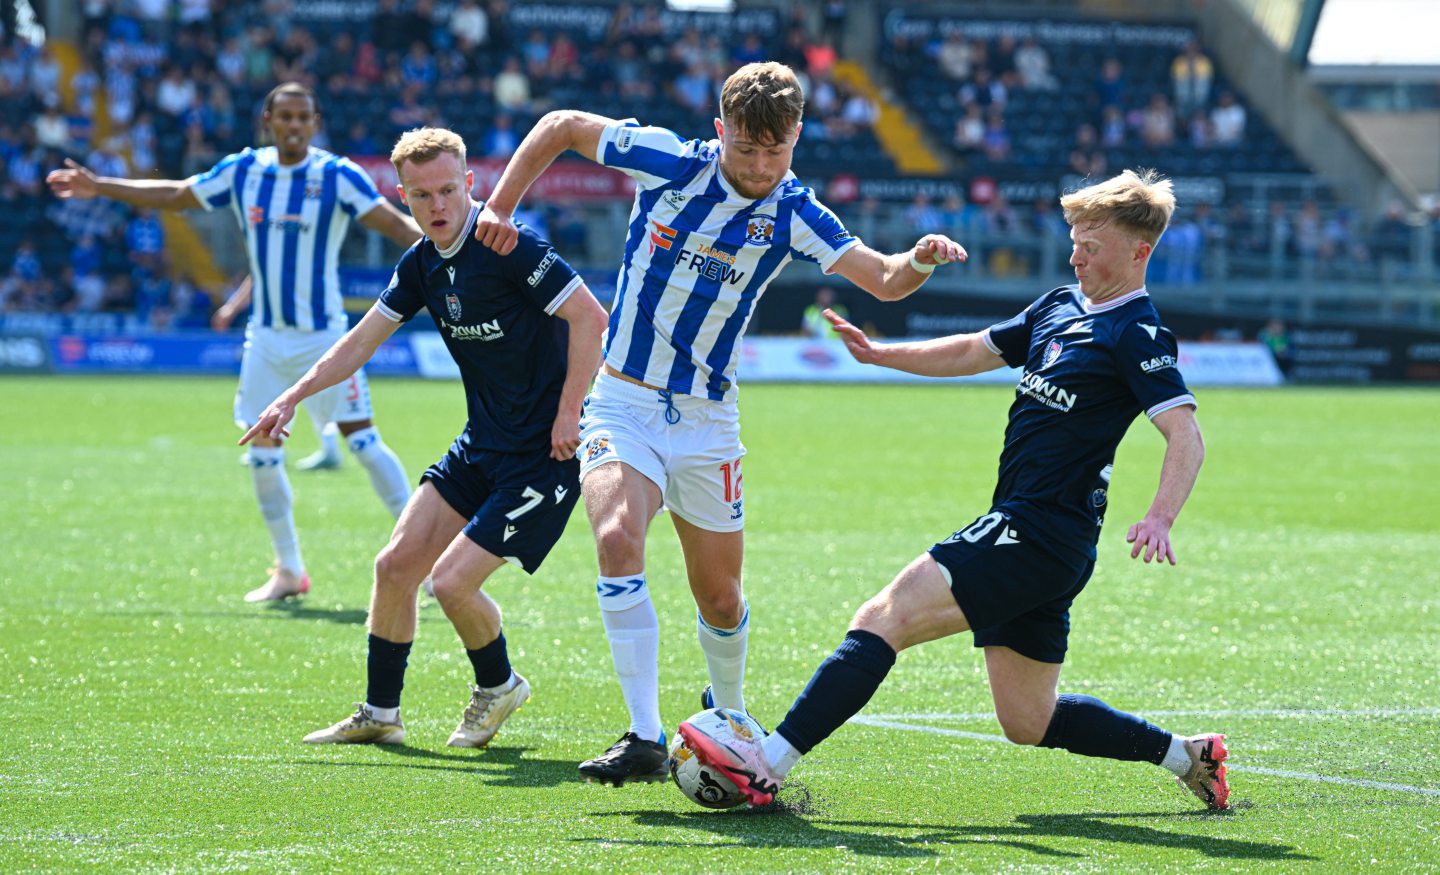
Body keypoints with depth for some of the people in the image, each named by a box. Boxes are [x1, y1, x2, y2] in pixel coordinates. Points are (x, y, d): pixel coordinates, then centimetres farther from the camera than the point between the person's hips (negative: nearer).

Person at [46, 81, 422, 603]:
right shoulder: (242, 172, 3)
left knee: (363, 441, -13)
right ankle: (289, 571, 18)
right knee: (263, 452, 4)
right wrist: (99, 187, 20)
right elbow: (174, 196, 16)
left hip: (324, 335, -4)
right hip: (267, 338, 5)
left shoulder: (337, 176, -8)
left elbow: (394, 223, -16)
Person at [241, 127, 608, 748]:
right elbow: (362, 341, 17)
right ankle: (379, 713, 20)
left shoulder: (508, 246, -19)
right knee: (396, 564, 4)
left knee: (451, 581, -12)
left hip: (543, 455, -8)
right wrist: (290, 400, 14)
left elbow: (590, 317, -22)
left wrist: (568, 416, -21)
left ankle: (497, 687, 18)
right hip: (480, 446, 8)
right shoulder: (423, 264, 6)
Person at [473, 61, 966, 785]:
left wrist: (920, 260, -37)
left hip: (707, 419, 2)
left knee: (720, 598, 9)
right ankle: (645, 740, -29)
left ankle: (727, 719, 39)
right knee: (618, 540, -28)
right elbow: (561, 126, 3)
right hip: (624, 403, -2)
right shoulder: (668, 161, -10)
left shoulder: (792, 214, -7)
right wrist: (499, 208, -3)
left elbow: (884, 280, -15)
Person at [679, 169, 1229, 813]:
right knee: (1028, 723, 13)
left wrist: (1160, 518, -34)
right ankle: (1187, 755, 24)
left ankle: (765, 765, -24)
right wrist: (879, 354, 17)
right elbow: (973, 352, 28)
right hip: (1021, 528, 10)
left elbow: (1186, 434, -19)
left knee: (883, 618, -18)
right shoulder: (1060, 306, 17)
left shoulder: (1137, 335, -9)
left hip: (1042, 533, -10)